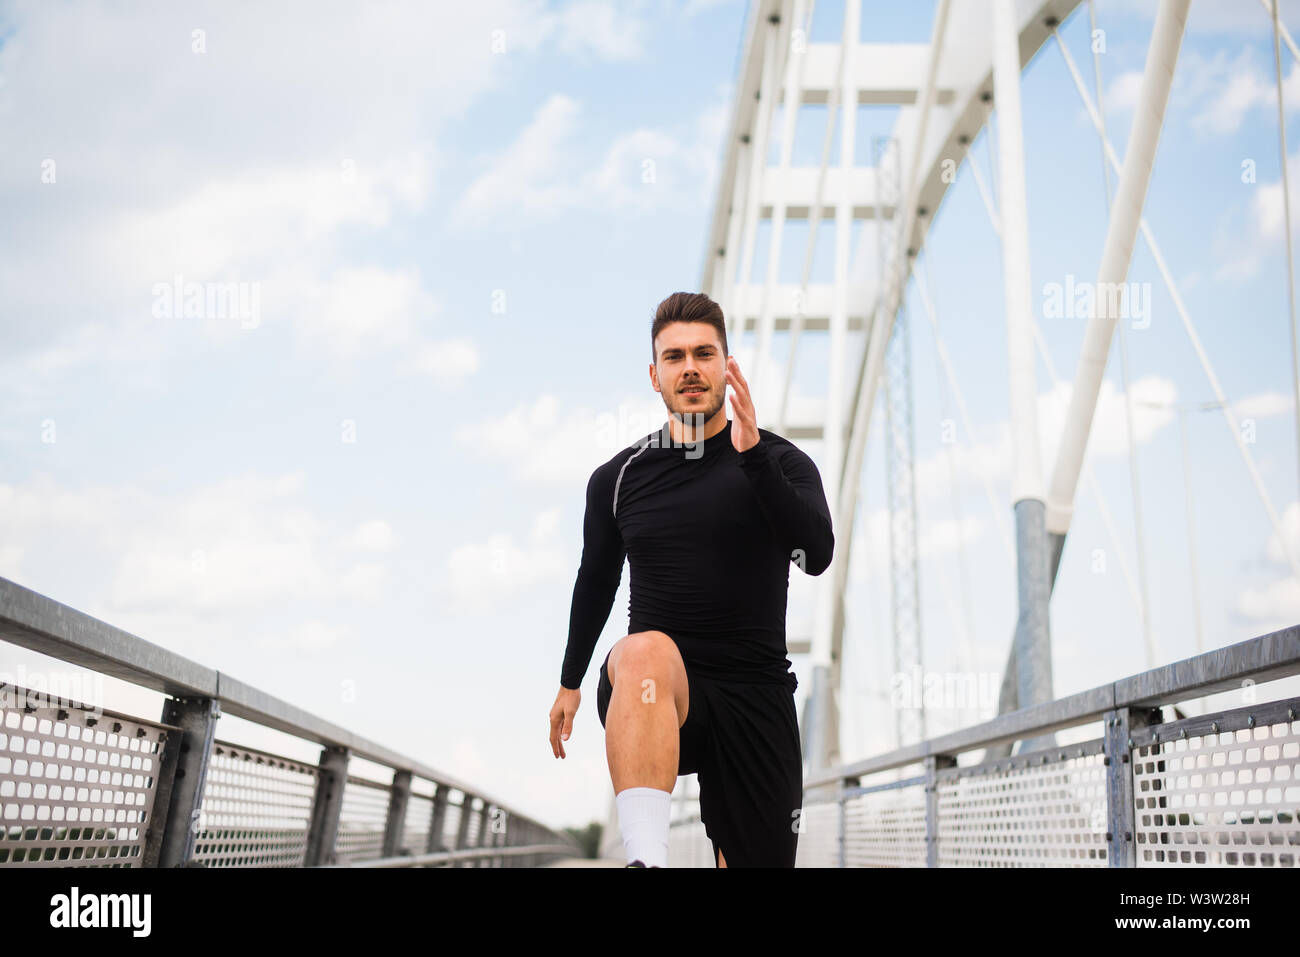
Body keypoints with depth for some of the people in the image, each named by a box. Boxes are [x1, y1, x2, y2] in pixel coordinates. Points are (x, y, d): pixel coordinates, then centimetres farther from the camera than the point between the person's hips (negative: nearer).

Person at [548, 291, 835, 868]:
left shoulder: (780, 463, 2)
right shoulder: (617, 479, 7)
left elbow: (817, 555, -16)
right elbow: (596, 582, 21)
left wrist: (752, 453, -25)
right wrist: (570, 683, 27)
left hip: (756, 695, 1)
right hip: (649, 691, -1)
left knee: (755, 859, 2)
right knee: (647, 650, -37)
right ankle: (645, 858, -45)